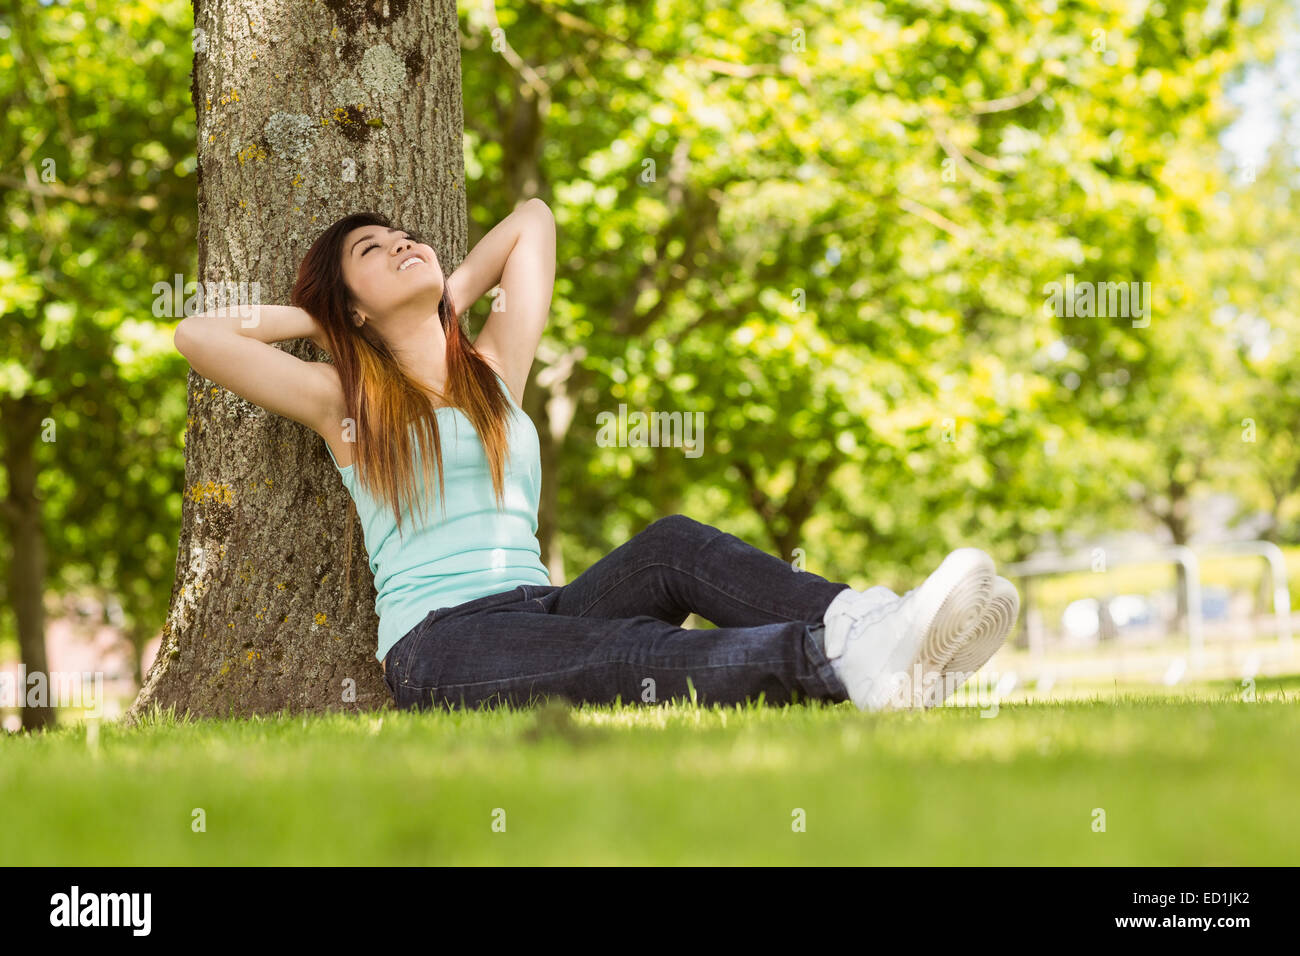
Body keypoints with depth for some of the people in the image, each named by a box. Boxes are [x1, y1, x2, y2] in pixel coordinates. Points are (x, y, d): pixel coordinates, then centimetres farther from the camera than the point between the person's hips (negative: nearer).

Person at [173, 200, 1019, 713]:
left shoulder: (493, 373, 24)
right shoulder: (347, 400, 11)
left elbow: (531, 223, 34)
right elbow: (197, 335, 4)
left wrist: (454, 296, 30)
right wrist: (316, 320, 14)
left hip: (536, 610, 5)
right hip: (440, 644, -5)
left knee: (672, 546, -26)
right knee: (634, 656, -34)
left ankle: (867, 629, -52)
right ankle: (847, 660, -61)